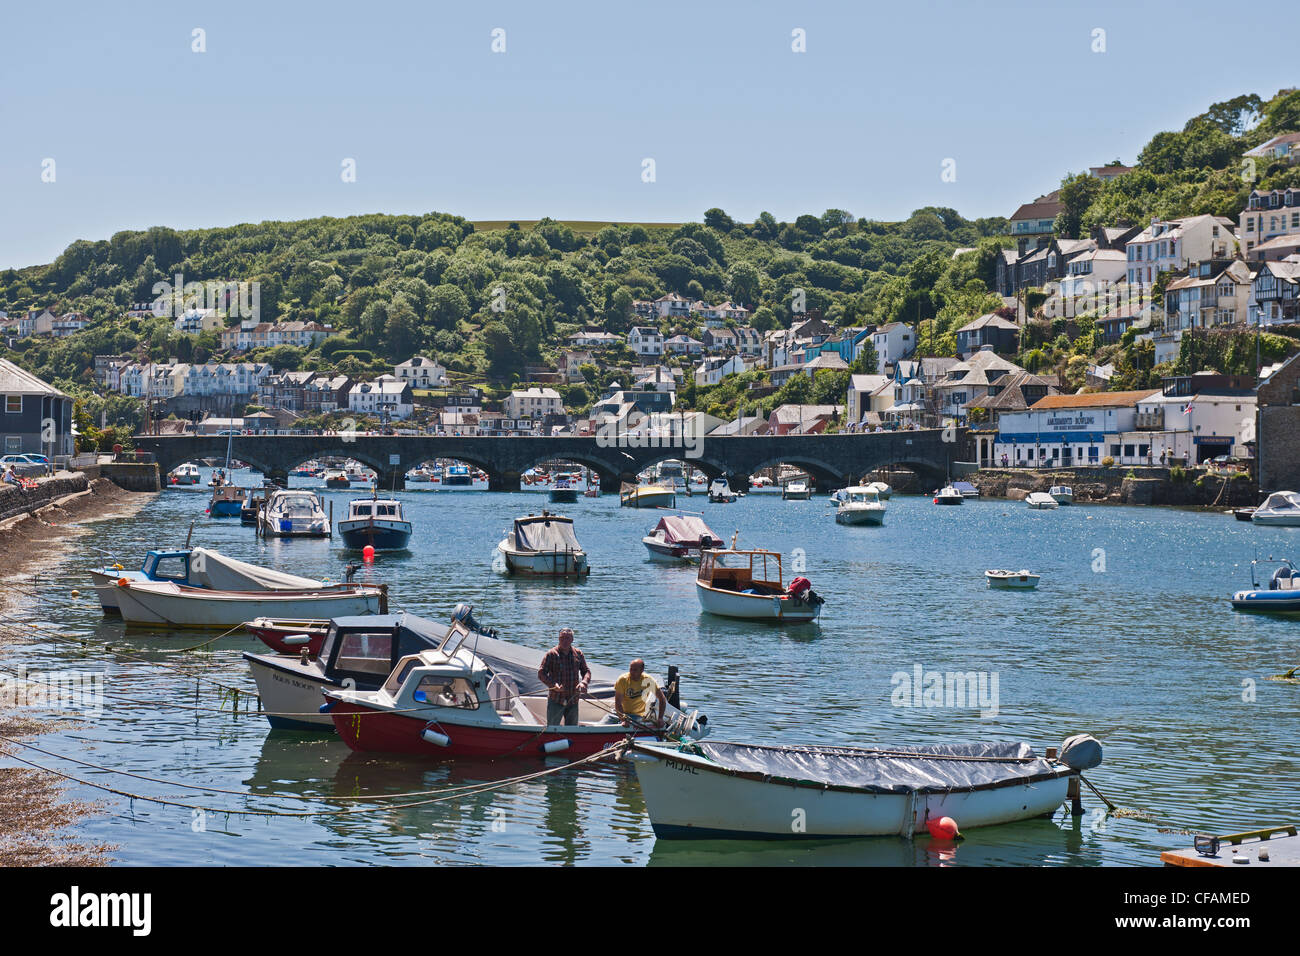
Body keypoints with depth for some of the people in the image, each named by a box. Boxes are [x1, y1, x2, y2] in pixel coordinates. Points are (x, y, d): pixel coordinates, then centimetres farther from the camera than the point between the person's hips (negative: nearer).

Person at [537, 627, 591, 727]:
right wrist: (553, 684, -23)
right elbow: (541, 673, -7)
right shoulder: (551, 654, -5)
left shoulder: (578, 654, 7)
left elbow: (586, 671, 11)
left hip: (573, 700, 4)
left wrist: (584, 683, -12)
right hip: (555, 699, -4)